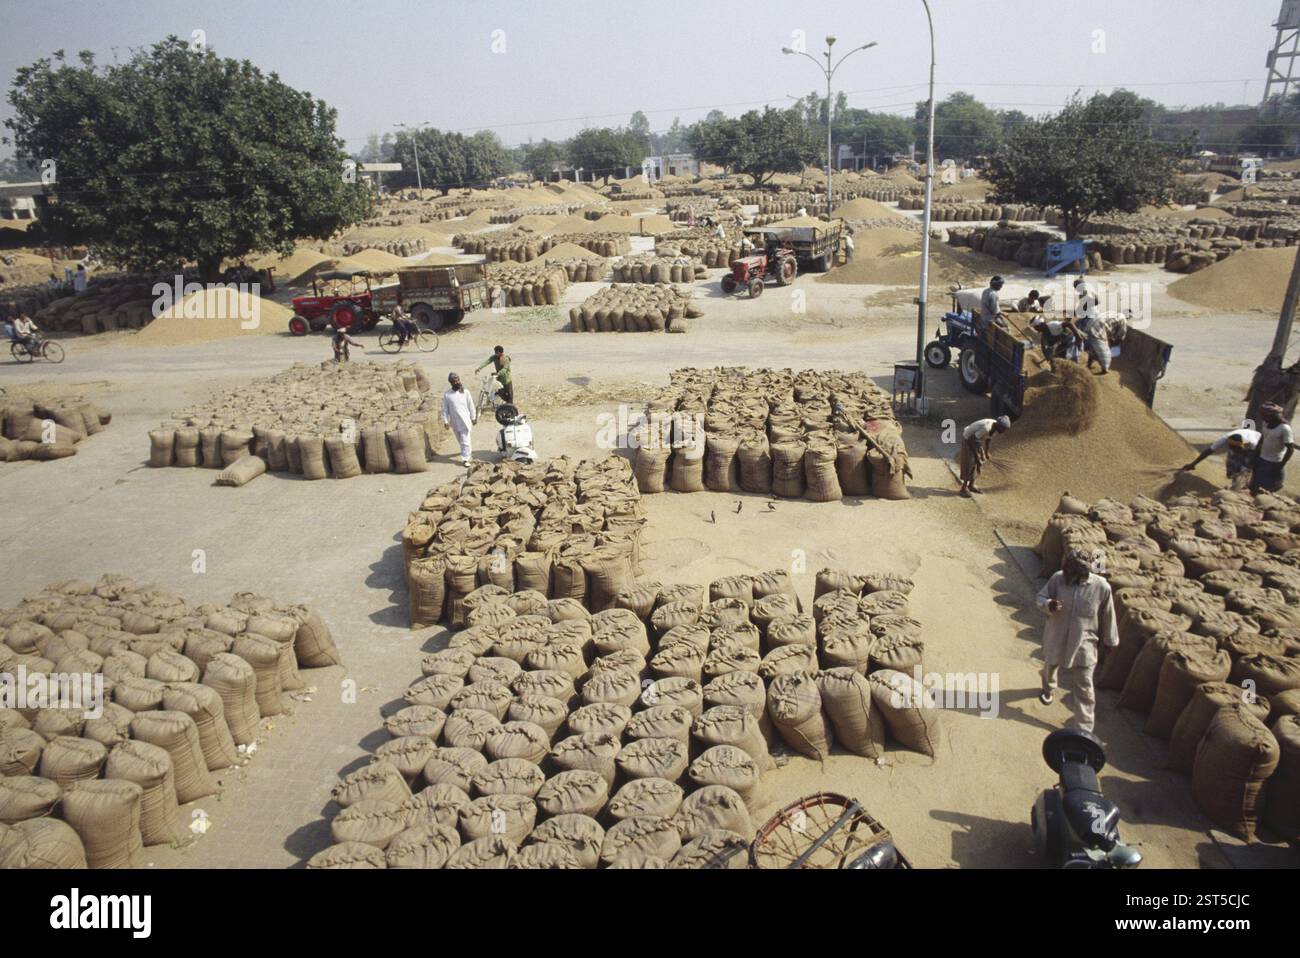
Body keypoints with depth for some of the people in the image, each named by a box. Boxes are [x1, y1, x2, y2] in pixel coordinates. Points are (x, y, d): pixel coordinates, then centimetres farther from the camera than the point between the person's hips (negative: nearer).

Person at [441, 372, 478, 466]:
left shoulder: (465, 392, -4)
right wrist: (445, 421, -4)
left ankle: (465, 459, -5)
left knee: (465, 440, -7)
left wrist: (473, 418, 6)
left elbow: (471, 406, 3)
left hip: (465, 420, -2)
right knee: (460, 440, 17)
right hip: (454, 422, 2)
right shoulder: (447, 394, -3)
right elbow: (445, 409, 1)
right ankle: (468, 451, 41)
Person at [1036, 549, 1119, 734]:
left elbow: (1107, 617, -7)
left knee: (1083, 688, 2)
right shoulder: (1058, 578, -18)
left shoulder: (1101, 587, -21)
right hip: (1056, 638, 3)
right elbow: (1041, 597, -5)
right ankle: (1049, 689, 63)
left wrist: (1109, 640, 5)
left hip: (1083, 645, -3)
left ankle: (1084, 729, 13)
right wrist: (1049, 605, -29)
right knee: (1050, 666, 30)